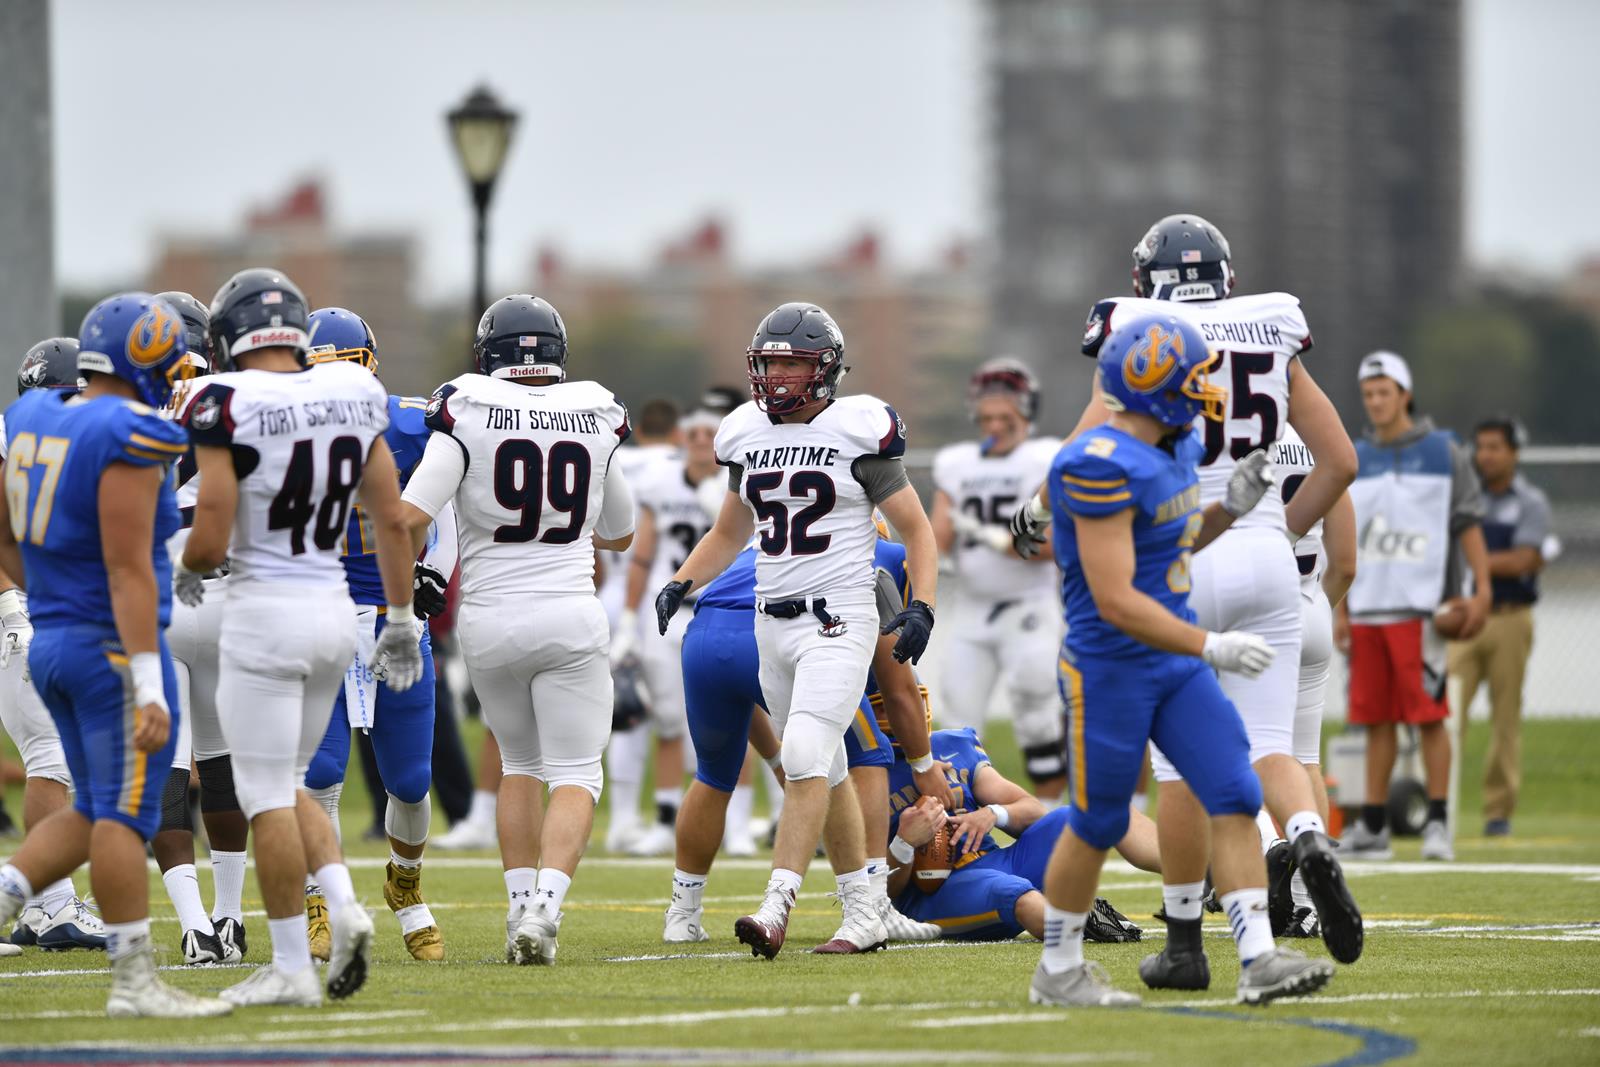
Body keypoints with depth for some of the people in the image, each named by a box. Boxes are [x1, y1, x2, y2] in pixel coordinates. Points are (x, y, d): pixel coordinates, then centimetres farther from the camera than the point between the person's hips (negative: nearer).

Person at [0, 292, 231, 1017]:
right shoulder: (125, 440, -17)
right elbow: (129, 570, -20)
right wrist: (149, 688, -20)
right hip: (115, 648, -8)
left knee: (95, 811, 16)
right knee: (126, 815, -3)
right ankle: (134, 980, -1)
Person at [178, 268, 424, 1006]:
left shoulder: (227, 406, -14)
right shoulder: (353, 396, 4)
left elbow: (210, 540, -16)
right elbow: (392, 522, 8)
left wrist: (186, 573, 7)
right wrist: (402, 623, 16)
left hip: (264, 612, -6)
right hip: (335, 607, 6)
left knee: (267, 794, 1)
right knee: (286, 783, 20)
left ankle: (291, 969, 2)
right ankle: (343, 906, 0)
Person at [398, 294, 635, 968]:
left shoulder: (468, 414, -7)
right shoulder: (596, 419, 3)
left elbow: (411, 518, -15)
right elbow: (620, 534, 17)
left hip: (489, 617, 0)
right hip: (571, 618, 0)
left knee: (520, 763, 20)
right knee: (575, 774, 3)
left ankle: (521, 907, 13)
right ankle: (545, 905, -19)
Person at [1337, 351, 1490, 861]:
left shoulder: (1443, 453, 2)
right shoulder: (1356, 460, 14)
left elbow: (1468, 525, 1)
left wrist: (1482, 590, -8)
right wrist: (1341, 612, 14)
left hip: (1420, 608, -4)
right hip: (1368, 607, 4)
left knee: (1429, 714, -9)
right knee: (1375, 718, 5)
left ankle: (1437, 821, -6)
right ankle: (1373, 828, 8)